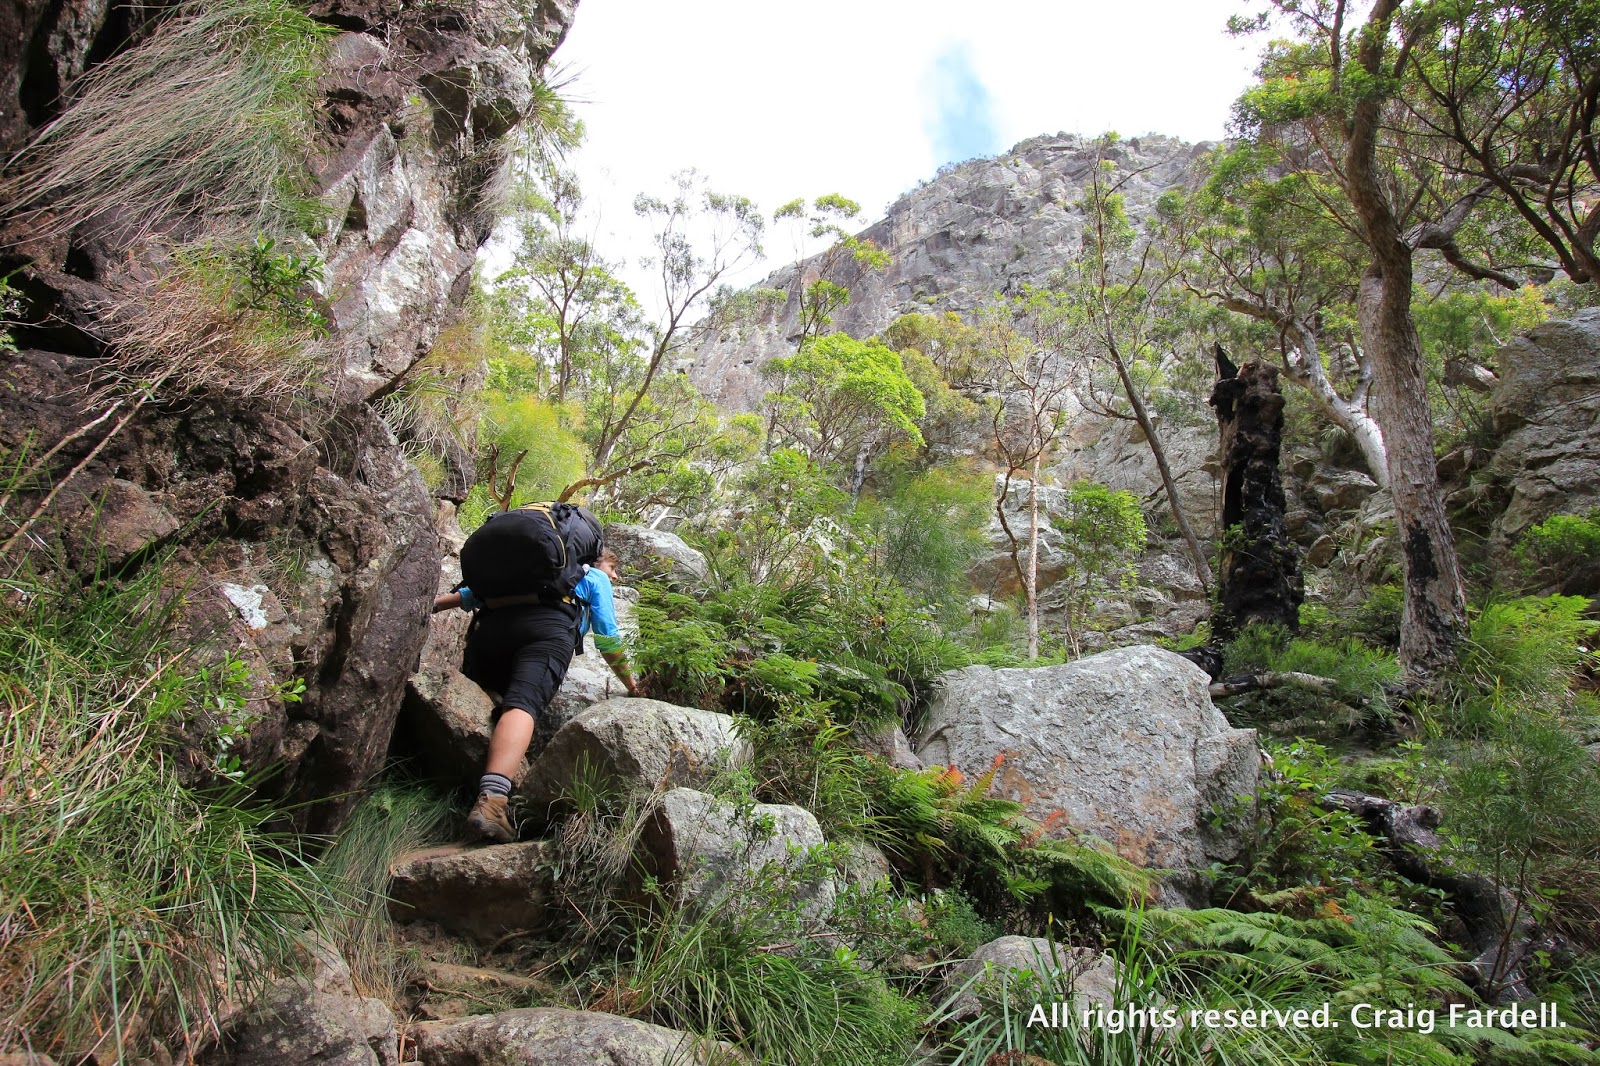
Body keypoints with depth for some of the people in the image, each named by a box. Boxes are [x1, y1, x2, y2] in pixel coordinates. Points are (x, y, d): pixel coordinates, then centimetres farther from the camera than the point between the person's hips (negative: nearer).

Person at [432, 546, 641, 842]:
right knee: (523, 703, -26)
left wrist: (430, 606, 33)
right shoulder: (595, 578, 33)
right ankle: (491, 798, -47)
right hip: (550, 627, -7)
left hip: (491, 624, 7)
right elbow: (608, 637, 24)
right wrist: (630, 682, 34)